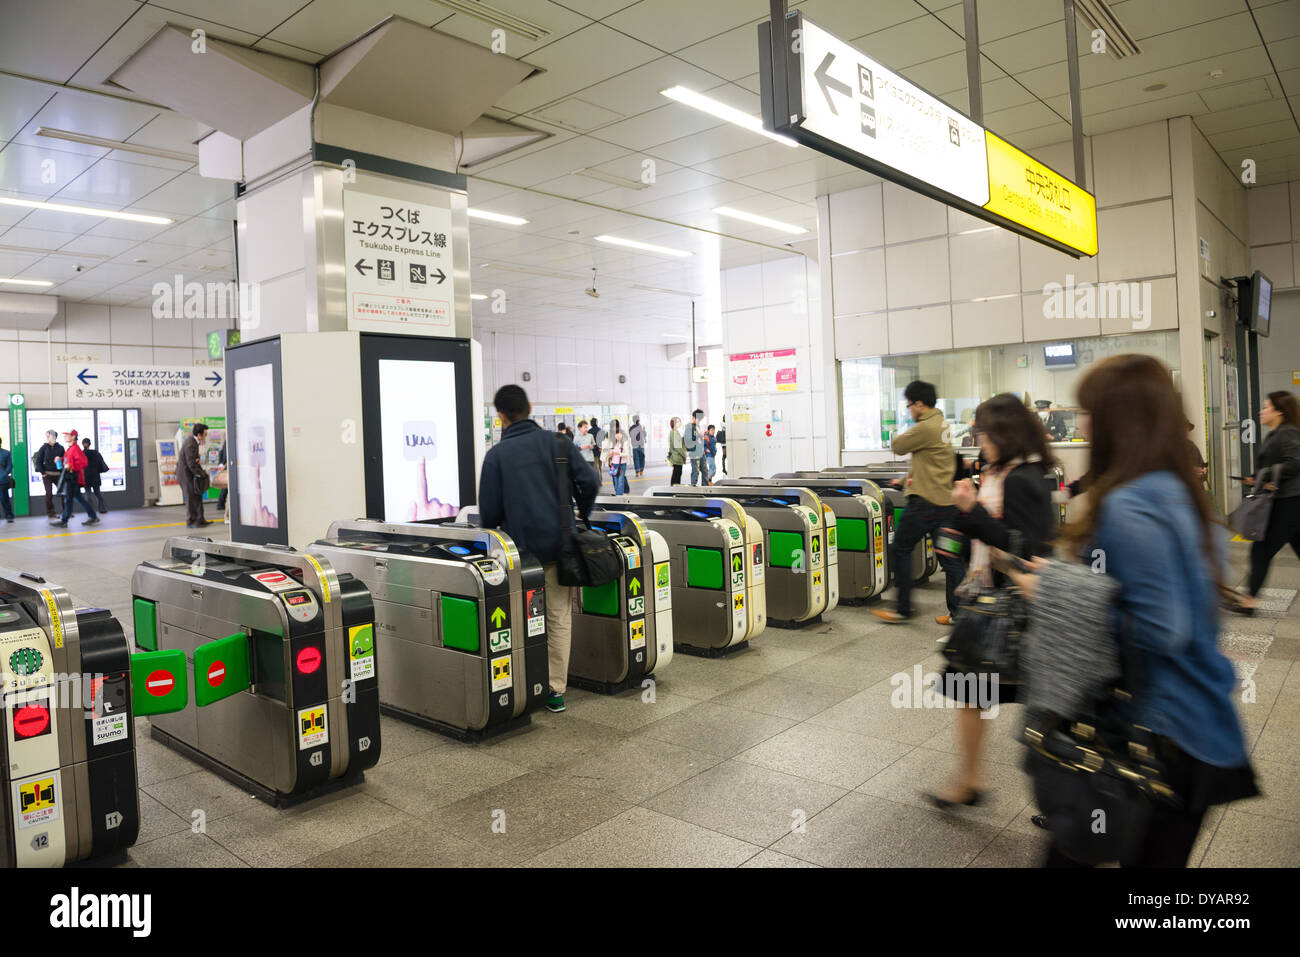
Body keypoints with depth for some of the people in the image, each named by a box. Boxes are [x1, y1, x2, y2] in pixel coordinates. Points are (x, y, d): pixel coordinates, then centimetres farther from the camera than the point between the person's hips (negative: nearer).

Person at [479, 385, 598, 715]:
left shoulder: (496, 455, -1)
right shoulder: (558, 443, 2)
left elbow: (489, 511, -2)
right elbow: (589, 482, -6)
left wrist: (495, 530, 19)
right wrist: (582, 515, 11)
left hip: (521, 548, -1)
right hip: (559, 545, 1)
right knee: (559, 618, 8)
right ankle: (555, 690, 11)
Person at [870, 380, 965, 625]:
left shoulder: (925, 428, -16)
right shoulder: (942, 425, 15)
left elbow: (897, 446, -6)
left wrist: (899, 436, 15)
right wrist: (909, 479, 30)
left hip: (925, 502, -9)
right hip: (947, 500, 9)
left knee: (900, 550, 3)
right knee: (949, 557, 9)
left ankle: (902, 609, 8)